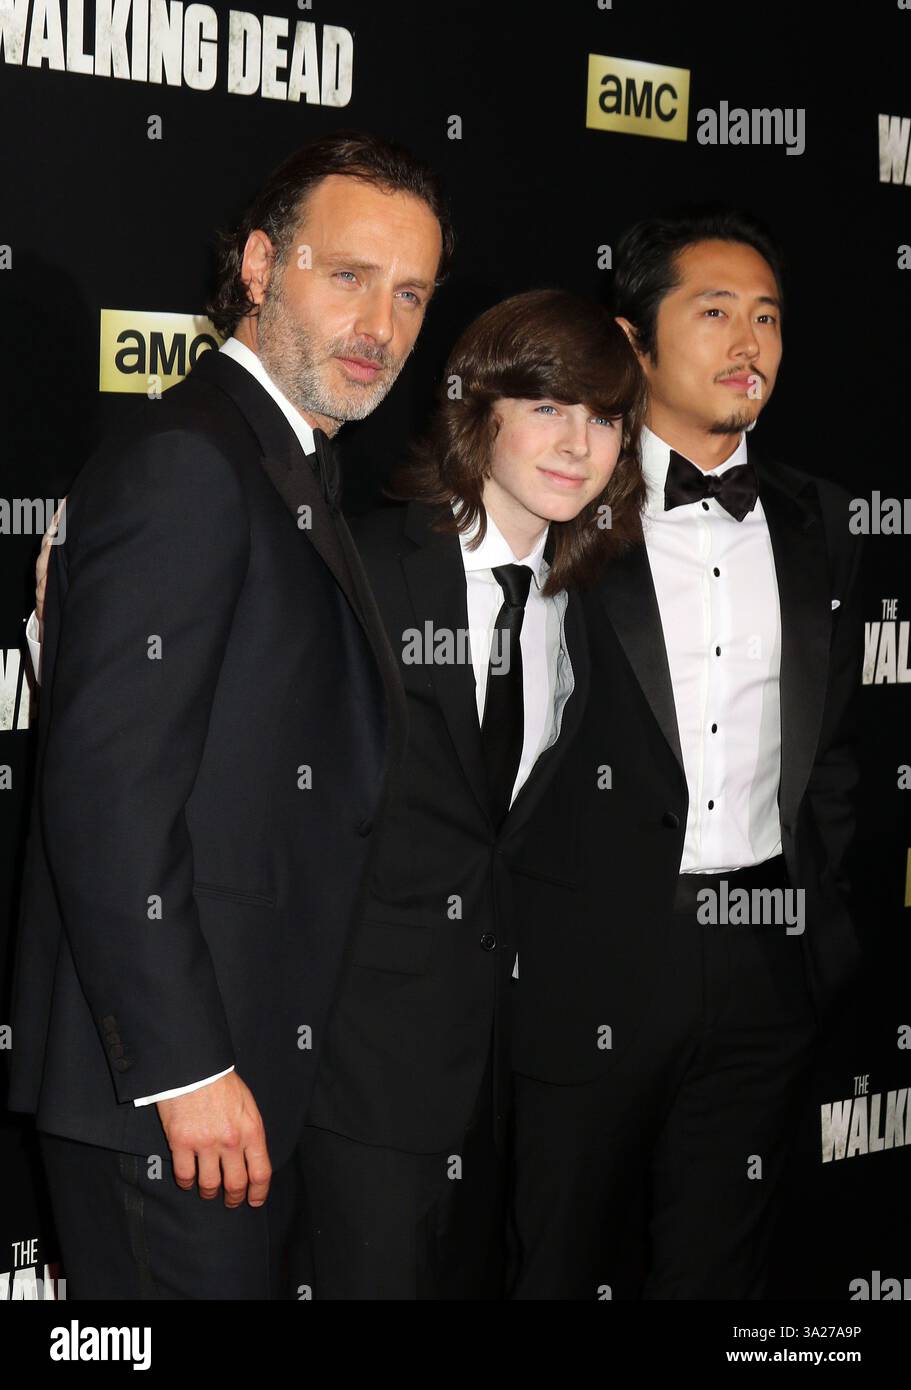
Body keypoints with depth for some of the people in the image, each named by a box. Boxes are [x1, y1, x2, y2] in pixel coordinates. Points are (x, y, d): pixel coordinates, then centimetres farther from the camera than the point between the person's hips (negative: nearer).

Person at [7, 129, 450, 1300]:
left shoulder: (294, 472, 17)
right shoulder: (181, 465, -15)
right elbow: (106, 790, -22)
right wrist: (187, 1069, -22)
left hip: (250, 1070, 10)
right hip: (162, 1080, -10)